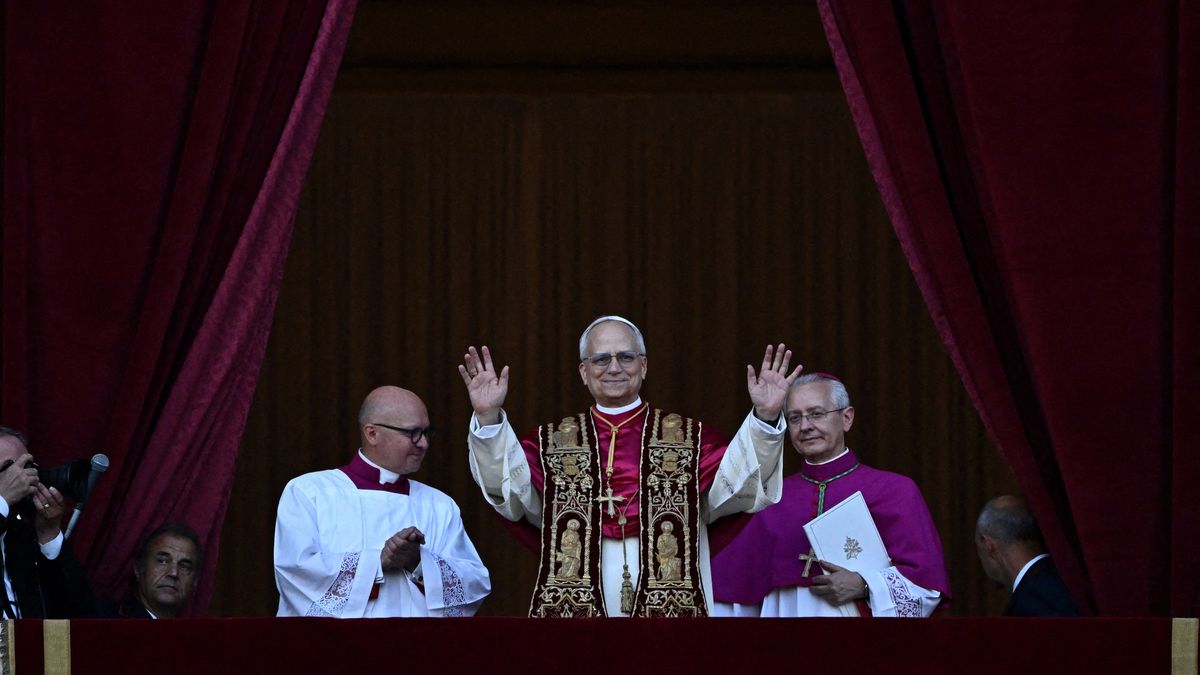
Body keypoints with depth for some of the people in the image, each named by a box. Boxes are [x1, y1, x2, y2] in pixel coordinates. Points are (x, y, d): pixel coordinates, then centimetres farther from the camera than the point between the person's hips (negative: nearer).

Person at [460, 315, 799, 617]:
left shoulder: (688, 438, 12)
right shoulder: (553, 442, 15)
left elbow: (737, 483, -3)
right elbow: (508, 486, -1)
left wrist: (764, 418, -18)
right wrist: (488, 419, -16)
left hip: (668, 608, -1)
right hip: (574, 607, 1)